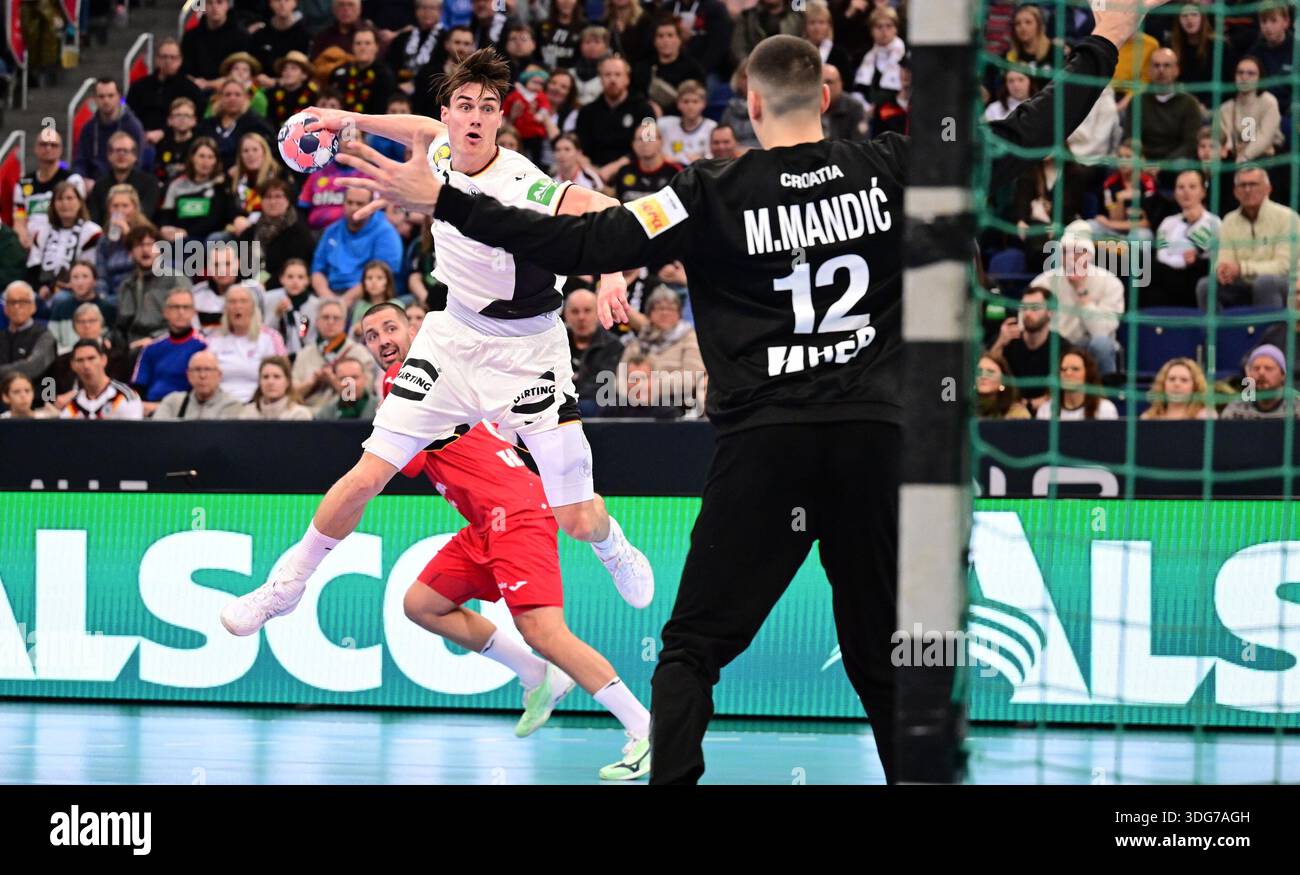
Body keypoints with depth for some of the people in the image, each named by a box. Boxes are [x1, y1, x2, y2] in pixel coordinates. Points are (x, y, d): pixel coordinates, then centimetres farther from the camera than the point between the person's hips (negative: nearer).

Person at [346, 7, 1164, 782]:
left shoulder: (715, 194, -3)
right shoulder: (886, 172, 3)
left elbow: (584, 244, -9)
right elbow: (1021, 142, 9)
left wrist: (441, 200, -6)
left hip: (764, 440, -2)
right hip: (872, 434, 2)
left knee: (692, 645, 4)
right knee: (881, 650, 12)